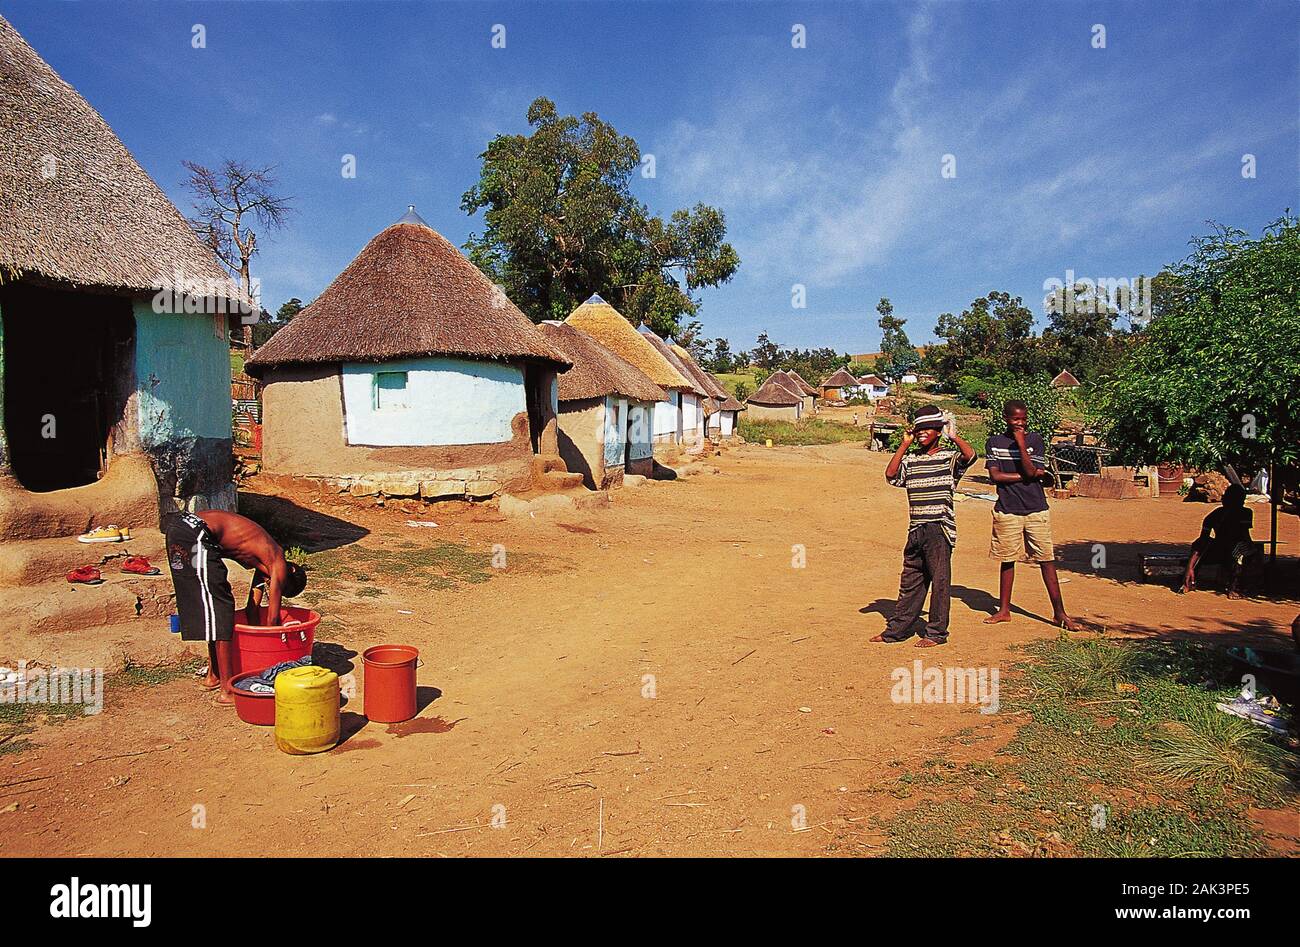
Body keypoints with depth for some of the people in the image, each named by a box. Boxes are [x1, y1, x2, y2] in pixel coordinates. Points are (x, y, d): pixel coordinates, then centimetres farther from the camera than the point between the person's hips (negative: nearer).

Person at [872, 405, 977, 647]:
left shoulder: (949, 457, -1)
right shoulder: (910, 460, 11)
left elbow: (970, 455, -21)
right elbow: (890, 474, -5)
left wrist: (953, 435, -9)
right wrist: (905, 444, -1)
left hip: (940, 529, -5)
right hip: (916, 529, 5)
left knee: (939, 580, 1)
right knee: (910, 581, 13)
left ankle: (936, 632, 11)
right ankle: (896, 629, 20)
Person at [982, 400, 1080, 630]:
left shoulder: (1035, 439, 1)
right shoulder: (995, 442, 5)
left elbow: (1031, 471, -11)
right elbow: (995, 476, -6)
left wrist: (1020, 442, -14)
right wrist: (1030, 475, -7)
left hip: (1037, 510, -1)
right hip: (1007, 510, 1)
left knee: (1047, 560, 0)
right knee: (1007, 559, 8)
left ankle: (1059, 613, 7)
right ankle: (1004, 610, 19)